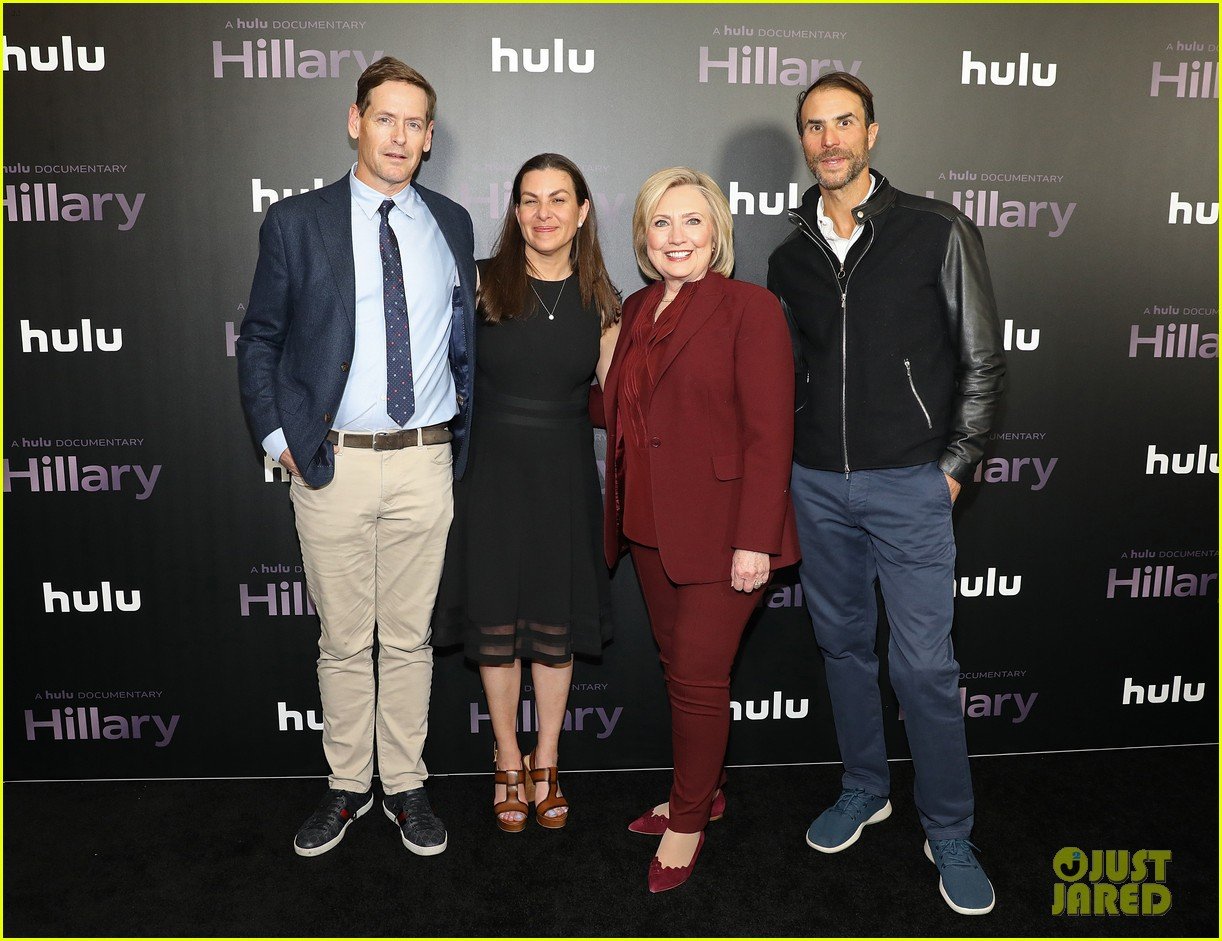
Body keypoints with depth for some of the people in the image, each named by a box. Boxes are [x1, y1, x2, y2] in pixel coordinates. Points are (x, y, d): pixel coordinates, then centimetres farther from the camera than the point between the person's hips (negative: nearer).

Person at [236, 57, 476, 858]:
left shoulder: (452, 225, 8)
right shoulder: (296, 222, 1)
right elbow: (260, 340, 6)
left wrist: (462, 438, 6)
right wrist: (279, 438, -2)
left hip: (425, 464, 1)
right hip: (332, 462, -1)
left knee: (409, 637, 12)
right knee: (344, 640, 11)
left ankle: (406, 785, 28)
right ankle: (349, 785, 29)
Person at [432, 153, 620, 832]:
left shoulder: (600, 301, 2)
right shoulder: (480, 283, -5)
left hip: (564, 474, 2)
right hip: (491, 470, -1)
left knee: (556, 625, 9)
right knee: (495, 624, 7)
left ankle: (546, 763, 29)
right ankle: (508, 761, 29)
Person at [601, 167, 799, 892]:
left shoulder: (751, 308, -10)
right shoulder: (638, 309, 12)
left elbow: (769, 432, -15)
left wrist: (754, 540, -18)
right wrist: (622, 514, 7)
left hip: (719, 530, -7)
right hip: (650, 526, 7)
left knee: (699, 675, 1)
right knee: (678, 665, 16)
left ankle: (689, 820, 22)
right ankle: (704, 792, 36)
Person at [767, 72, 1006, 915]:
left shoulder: (937, 232, -3)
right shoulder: (790, 257, 9)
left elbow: (983, 360, -2)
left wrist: (954, 467, -5)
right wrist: (791, 463, 9)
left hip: (909, 483, -4)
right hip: (818, 483, 4)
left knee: (924, 662, -1)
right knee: (843, 642, 14)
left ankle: (950, 834, 17)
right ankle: (865, 790, 33)